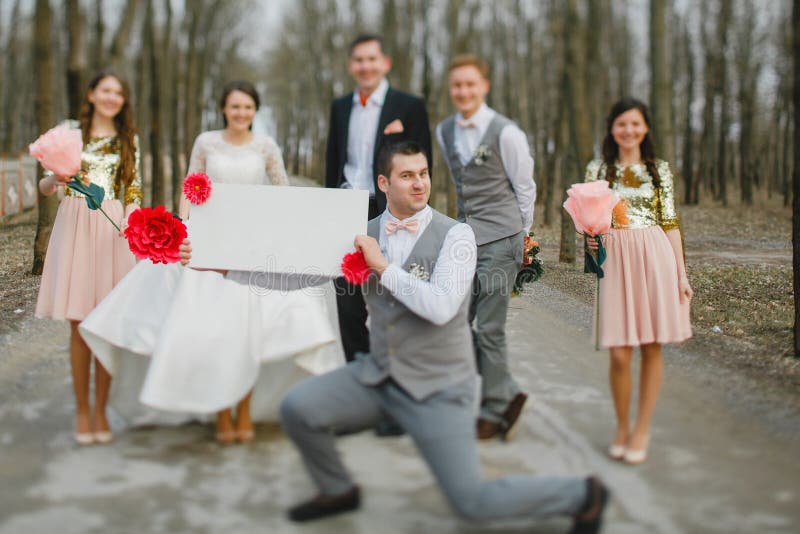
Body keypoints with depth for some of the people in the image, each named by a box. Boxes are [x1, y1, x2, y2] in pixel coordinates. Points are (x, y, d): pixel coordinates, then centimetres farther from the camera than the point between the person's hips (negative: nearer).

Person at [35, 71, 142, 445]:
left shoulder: (128, 139, 12)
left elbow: (134, 190, 9)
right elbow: (46, 186, 5)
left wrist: (131, 219, -11)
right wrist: (55, 179, -18)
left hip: (111, 229, 1)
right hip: (74, 226, -1)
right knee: (79, 323, 0)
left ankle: (100, 408, 11)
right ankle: (81, 408, 11)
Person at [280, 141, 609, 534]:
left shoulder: (454, 235, -13)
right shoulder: (367, 233, 2)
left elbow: (440, 308, -26)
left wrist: (383, 265, -21)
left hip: (438, 387, -5)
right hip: (377, 373, 5)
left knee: (473, 502, -7)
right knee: (297, 407, -10)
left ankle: (583, 495, 18)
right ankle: (337, 492, 19)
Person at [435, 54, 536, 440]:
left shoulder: (506, 133, -9)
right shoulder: (445, 132, 9)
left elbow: (525, 188, 1)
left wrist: (520, 234, 9)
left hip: (499, 240, -6)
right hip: (465, 236, 6)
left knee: (489, 329, -4)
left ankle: (494, 412, 12)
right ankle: (507, 392, 19)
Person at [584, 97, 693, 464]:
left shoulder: (660, 169, 9)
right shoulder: (598, 169, 8)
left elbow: (670, 223, 8)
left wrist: (682, 273, 4)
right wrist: (590, 238, -10)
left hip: (655, 258, 1)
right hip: (614, 259, 0)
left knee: (652, 347, 2)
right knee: (619, 353, -4)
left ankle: (642, 430, 16)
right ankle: (622, 427, 18)